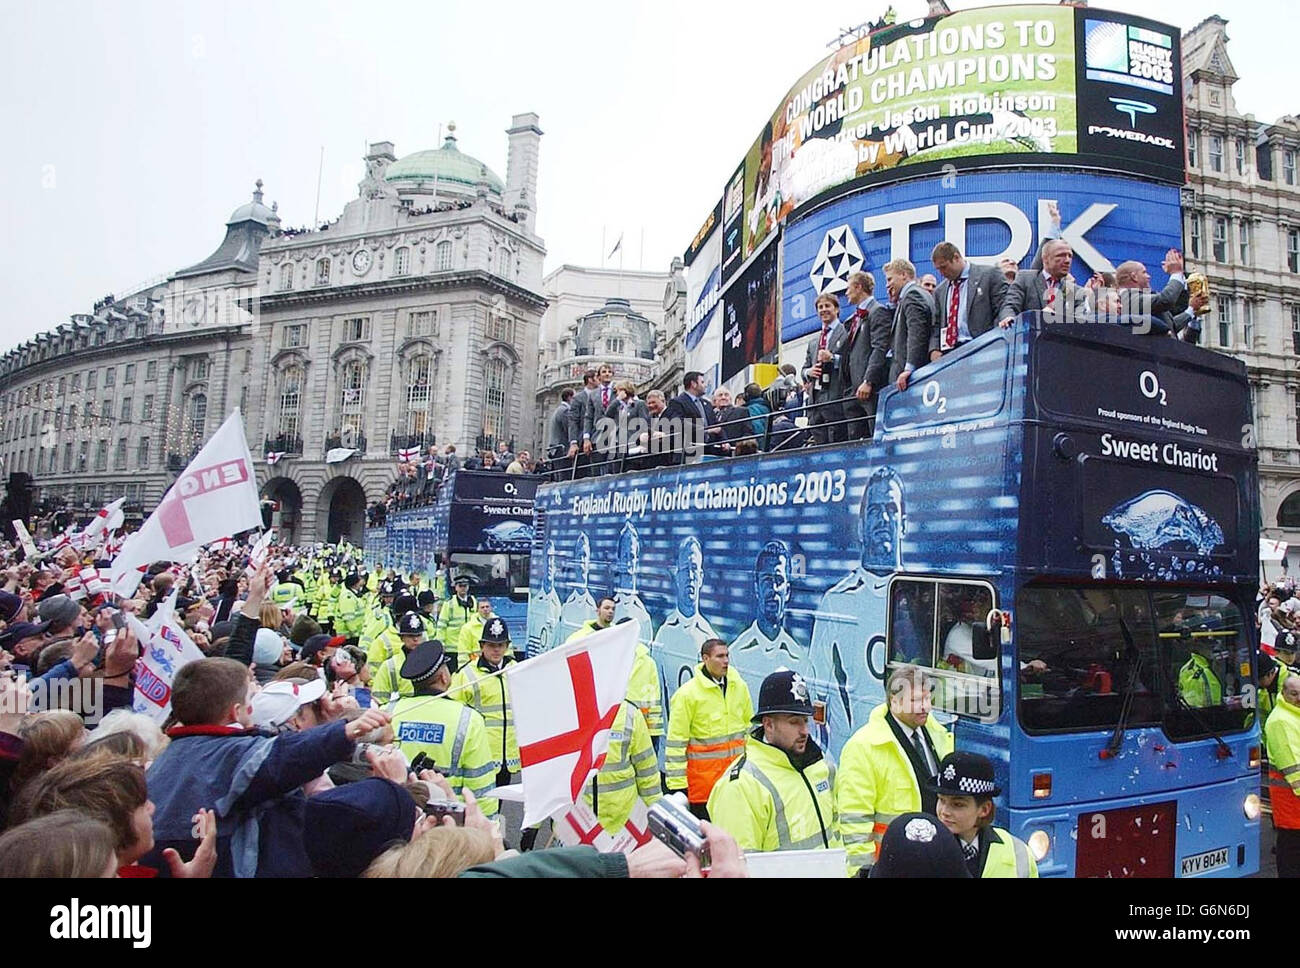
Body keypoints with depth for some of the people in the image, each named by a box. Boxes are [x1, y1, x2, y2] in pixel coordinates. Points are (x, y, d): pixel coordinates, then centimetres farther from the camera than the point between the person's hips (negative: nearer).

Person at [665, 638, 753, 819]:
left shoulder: (739, 686, 4)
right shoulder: (687, 694, -12)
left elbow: (751, 726, 17)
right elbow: (675, 741, -11)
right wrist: (677, 782, -12)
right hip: (703, 775, -5)